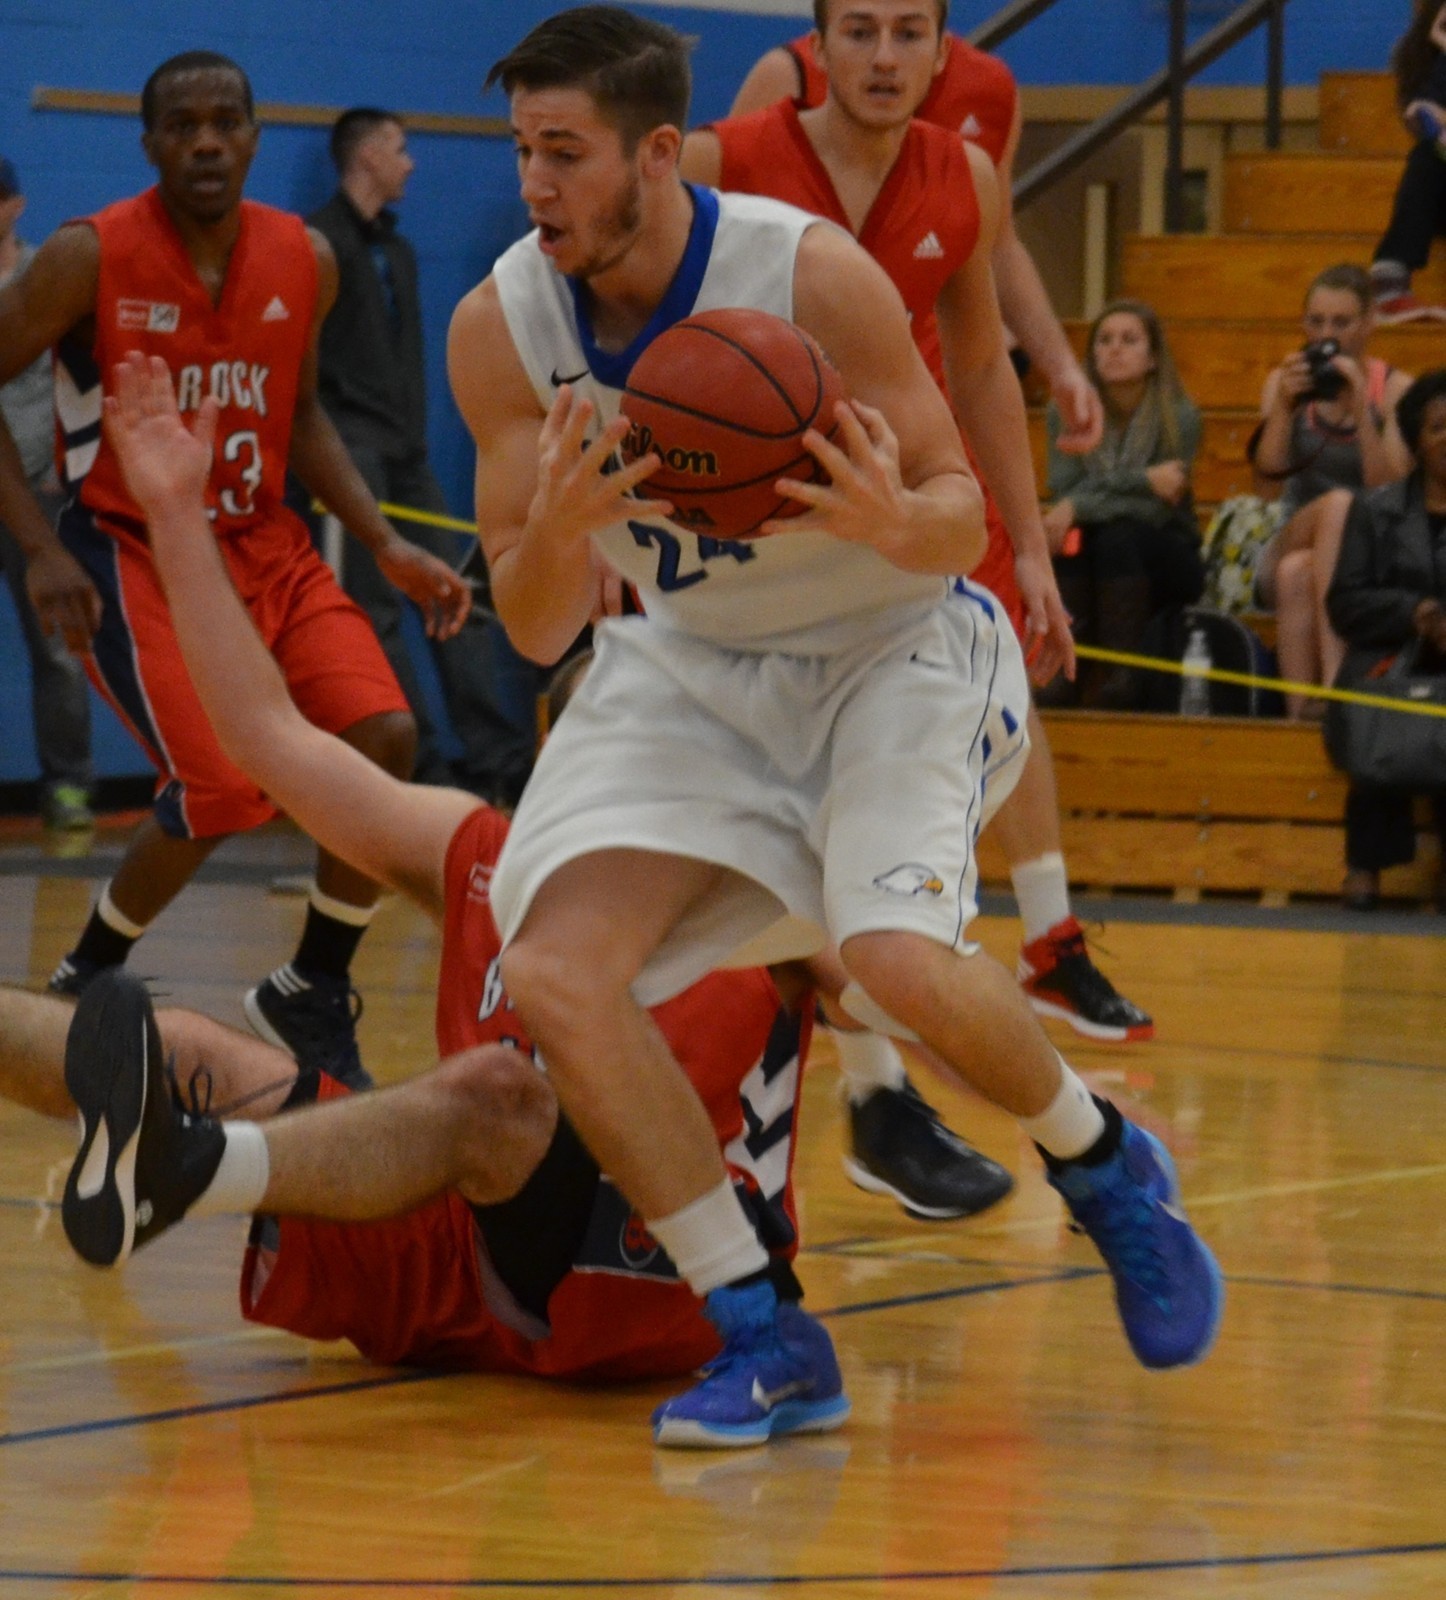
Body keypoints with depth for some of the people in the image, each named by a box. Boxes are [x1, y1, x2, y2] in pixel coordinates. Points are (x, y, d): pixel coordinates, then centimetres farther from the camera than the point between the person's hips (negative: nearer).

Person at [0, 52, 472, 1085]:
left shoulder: (305, 261, 0)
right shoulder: (89, 260, -15)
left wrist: (387, 546, 6)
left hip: (262, 543, 5)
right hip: (130, 550, -5)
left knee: (385, 739, -13)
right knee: (221, 789, -20)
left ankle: (312, 996, 7)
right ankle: (84, 989, 6)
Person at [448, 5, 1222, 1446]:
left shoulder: (811, 275, -24)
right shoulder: (501, 326, -13)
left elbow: (960, 517, -16)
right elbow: (537, 632, -10)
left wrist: (891, 523, -41)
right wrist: (556, 530, -33)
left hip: (894, 643, -4)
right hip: (682, 665, 4)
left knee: (896, 956, -28)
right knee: (552, 976, -18)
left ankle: (1107, 1169, 5)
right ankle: (757, 1340, -8)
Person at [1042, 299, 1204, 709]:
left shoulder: (1180, 417, -11)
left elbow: (1158, 511, -18)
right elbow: (1062, 492, -13)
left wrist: (1079, 506, -28)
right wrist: (1143, 480, -22)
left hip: (1166, 563, -2)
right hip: (1090, 567, 2)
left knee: (1120, 536, -33)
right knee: (1074, 536, -30)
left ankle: (1121, 671, -35)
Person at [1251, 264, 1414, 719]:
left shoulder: (1395, 389, -1)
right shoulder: (1284, 382, 7)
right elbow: (1270, 475, -8)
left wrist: (1360, 408, -20)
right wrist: (1284, 404, -20)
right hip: (1290, 546, 1)